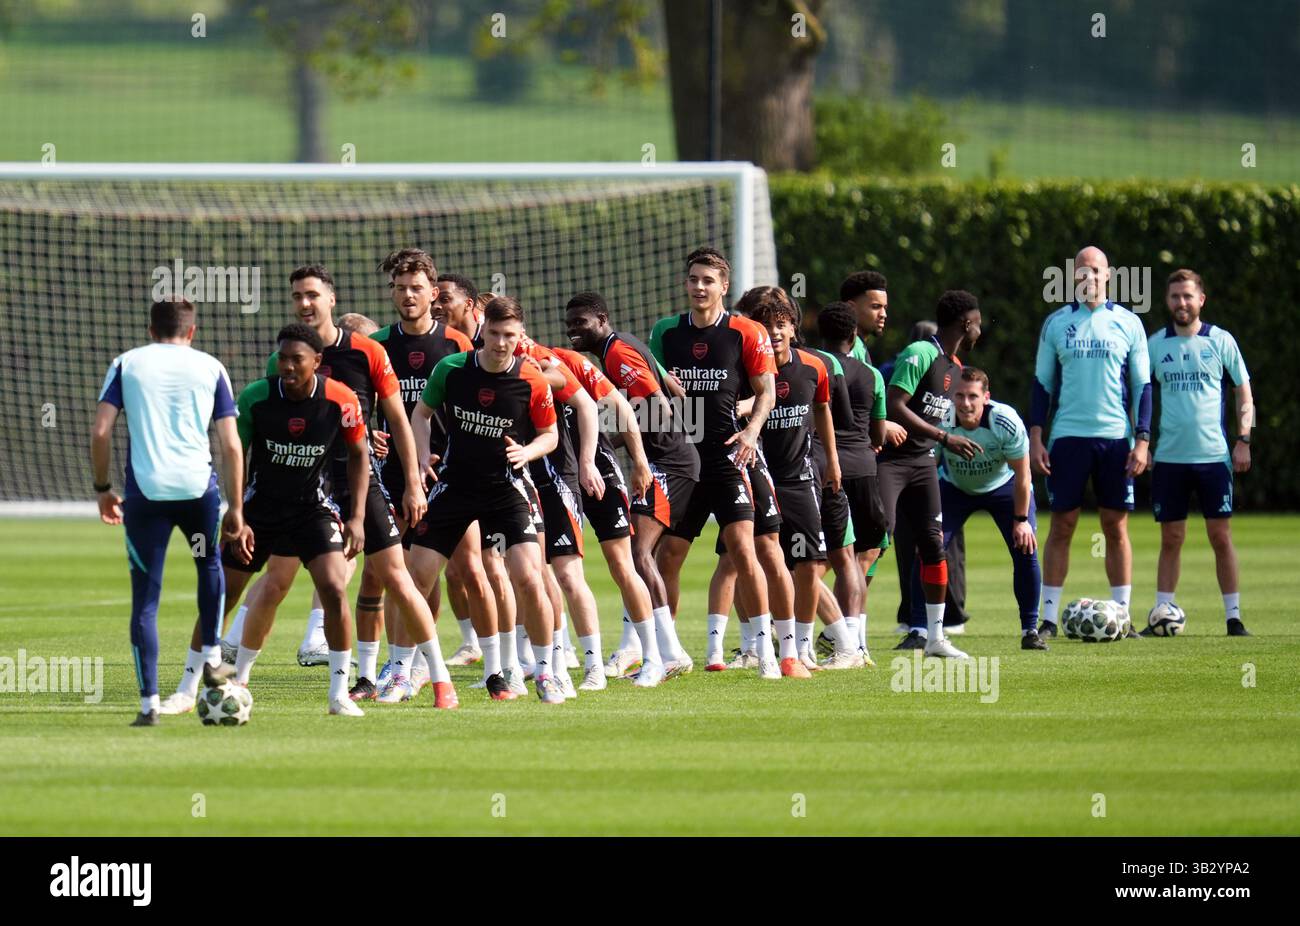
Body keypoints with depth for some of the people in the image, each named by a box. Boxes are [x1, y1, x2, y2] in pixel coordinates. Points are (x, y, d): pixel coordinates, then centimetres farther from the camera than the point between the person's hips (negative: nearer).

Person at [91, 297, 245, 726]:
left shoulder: (126, 364, 11)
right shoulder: (210, 368, 11)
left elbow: (101, 432, 2)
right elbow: (231, 445, 8)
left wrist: (102, 489, 13)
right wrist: (236, 509, 13)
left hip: (145, 491, -1)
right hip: (198, 488, 1)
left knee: (145, 599, 4)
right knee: (209, 562, 31)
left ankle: (149, 702, -1)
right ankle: (211, 655, 23)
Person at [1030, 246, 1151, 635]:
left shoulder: (1128, 323, 6)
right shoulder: (1056, 323, 7)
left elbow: (1142, 385, 6)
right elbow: (1042, 382, 9)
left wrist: (1142, 440, -2)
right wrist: (1035, 438, 0)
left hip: (1115, 437, 0)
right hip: (1068, 437, 0)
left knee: (1116, 526, 1)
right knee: (1062, 525, -1)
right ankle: (1049, 618, 1)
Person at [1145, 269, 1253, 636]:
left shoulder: (1221, 341, 3)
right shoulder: (1155, 345, 7)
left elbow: (1244, 394, 6)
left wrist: (1243, 440, -3)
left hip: (1214, 455, -1)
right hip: (1169, 456, 1)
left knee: (1221, 536, -2)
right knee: (1171, 539, 3)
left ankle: (1233, 617, 2)